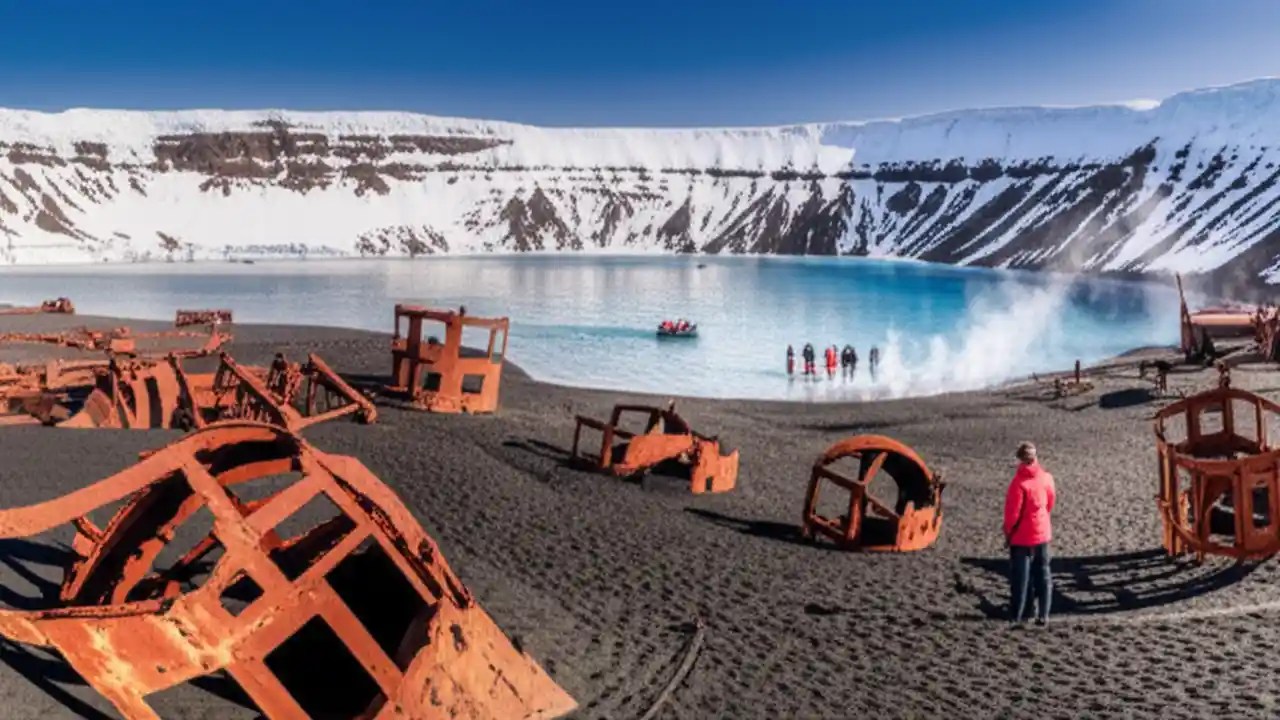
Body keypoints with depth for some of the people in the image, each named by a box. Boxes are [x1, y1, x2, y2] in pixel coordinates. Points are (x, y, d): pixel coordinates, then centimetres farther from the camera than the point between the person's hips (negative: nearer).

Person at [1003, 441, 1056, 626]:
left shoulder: (1020, 482, -21)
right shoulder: (1046, 478, -4)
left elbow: (1013, 512, -17)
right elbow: (1050, 503, 8)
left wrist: (1008, 531, -2)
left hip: (1022, 536, -5)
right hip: (1043, 534, 5)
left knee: (1020, 577, 4)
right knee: (1043, 574, 12)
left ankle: (1015, 616, 9)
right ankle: (1043, 615, 16)